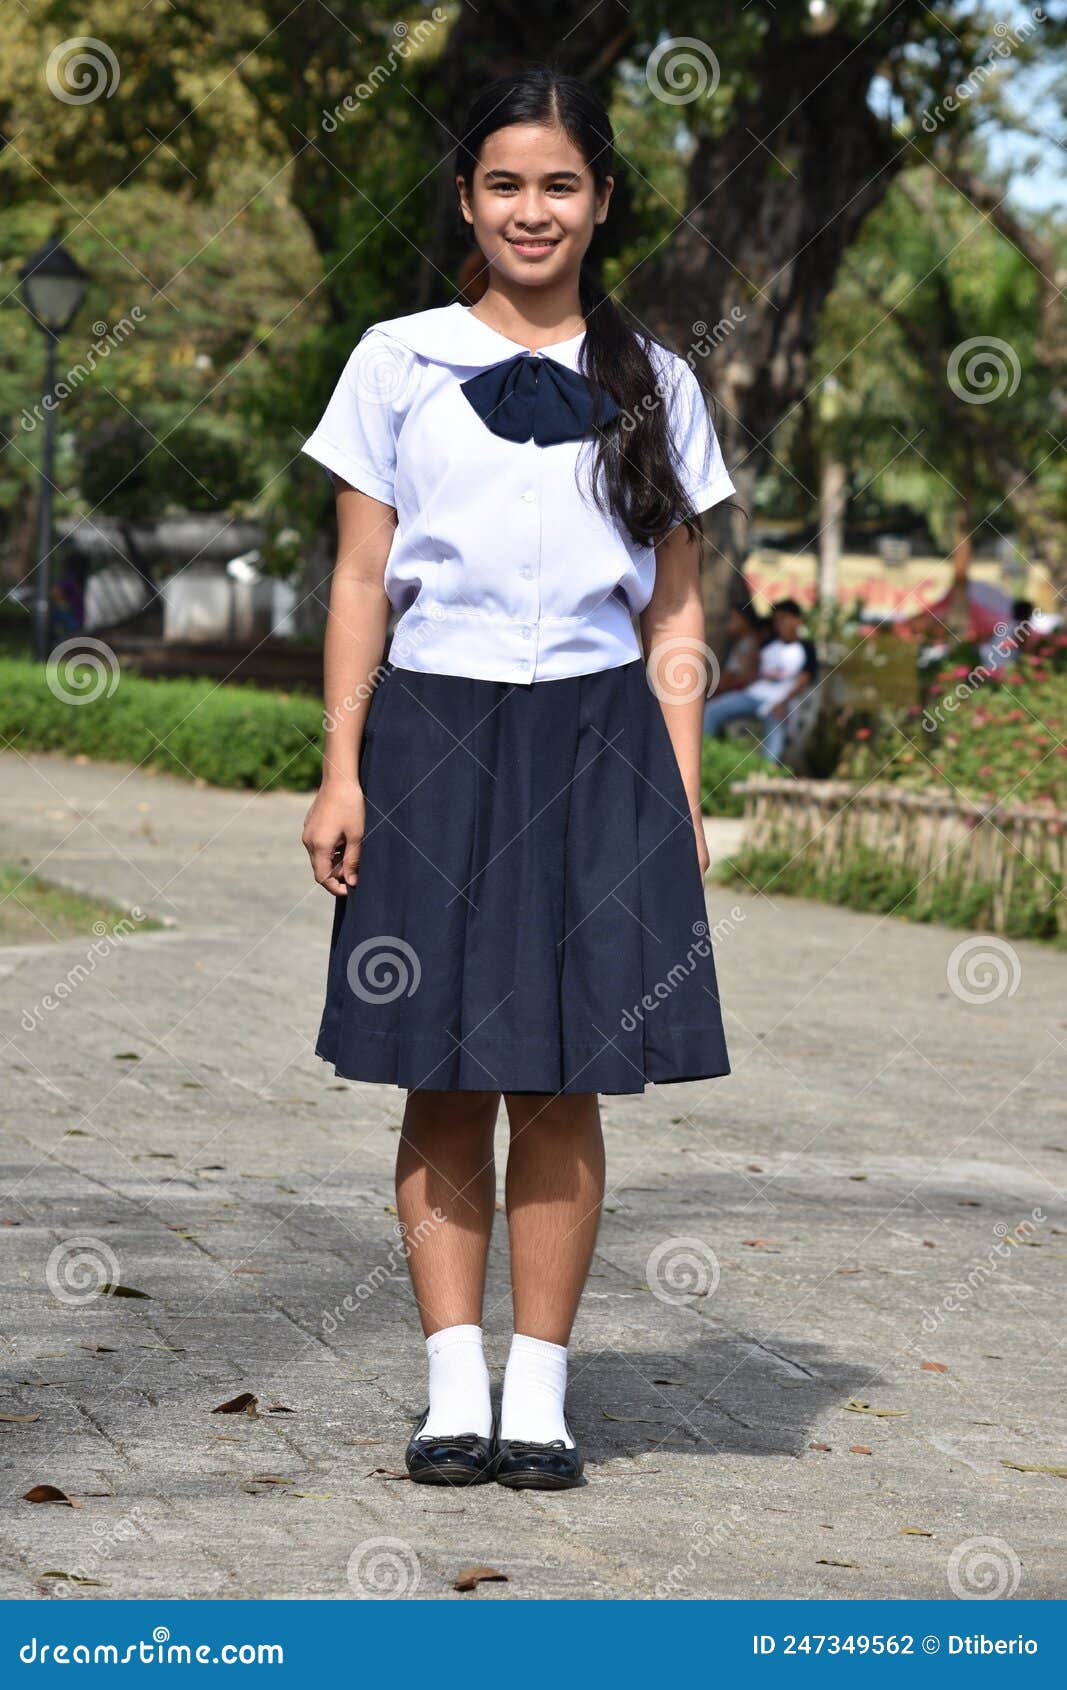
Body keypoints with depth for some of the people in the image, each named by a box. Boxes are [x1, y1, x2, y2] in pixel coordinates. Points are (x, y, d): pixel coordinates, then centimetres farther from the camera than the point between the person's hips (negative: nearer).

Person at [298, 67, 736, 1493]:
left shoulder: (654, 387, 11)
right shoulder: (399, 362, 7)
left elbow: (676, 619, 12)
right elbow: (361, 584, 6)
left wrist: (683, 801, 4)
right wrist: (342, 770, -2)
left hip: (596, 746, 1)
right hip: (432, 738, -1)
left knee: (563, 1089, -1)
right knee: (444, 1082, -1)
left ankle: (541, 1391, 6)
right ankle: (456, 1387, 6)